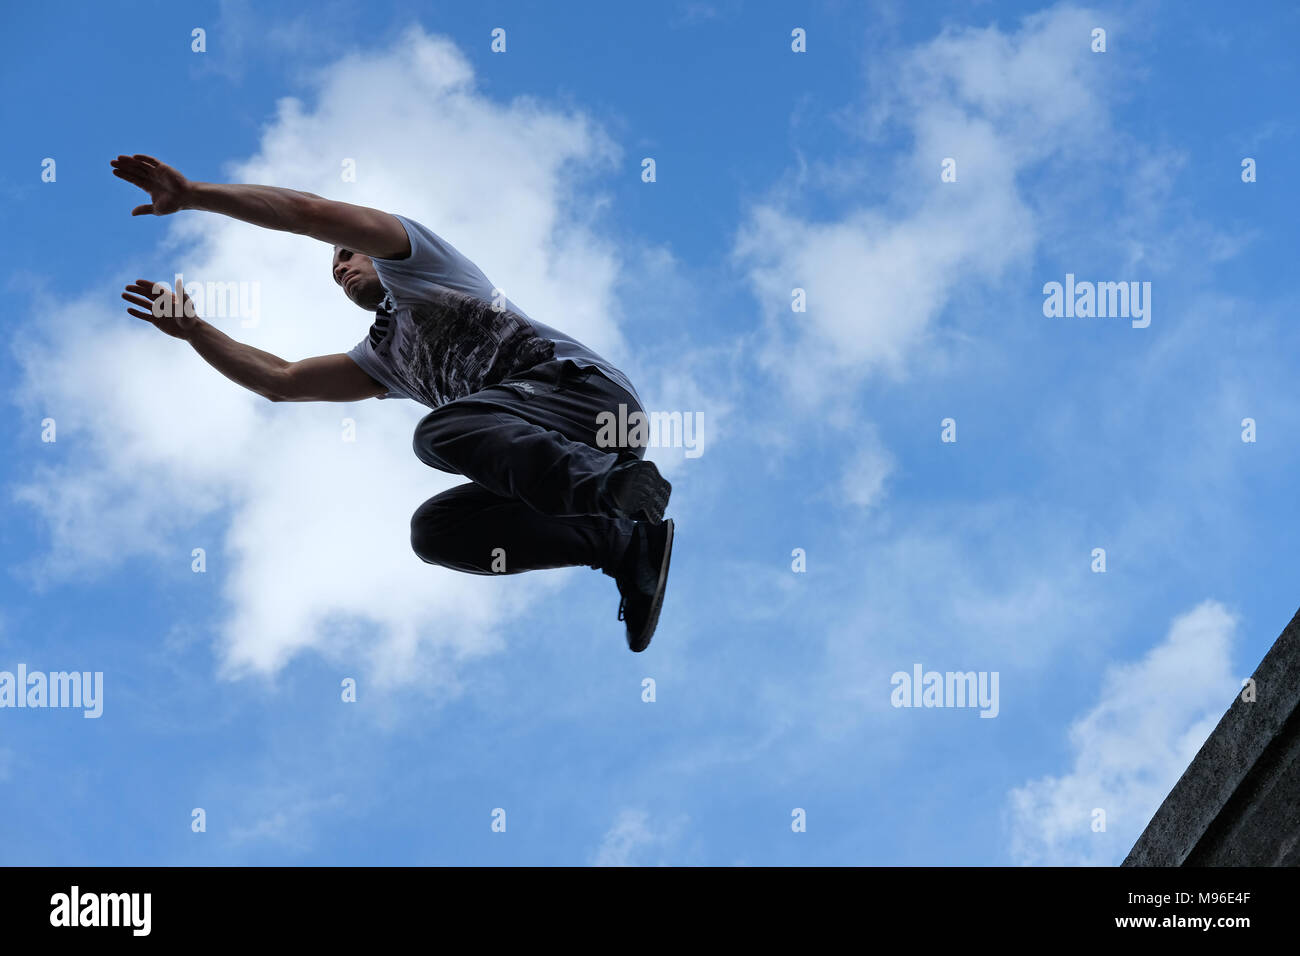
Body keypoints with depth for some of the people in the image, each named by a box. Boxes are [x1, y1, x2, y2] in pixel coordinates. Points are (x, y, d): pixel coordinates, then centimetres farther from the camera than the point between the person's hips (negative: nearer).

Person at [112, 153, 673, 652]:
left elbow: (309, 212, 2)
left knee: (439, 431, -29)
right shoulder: (383, 354, 35)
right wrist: (192, 329, 31)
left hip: (580, 387, -9)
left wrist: (190, 194, 4)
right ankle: (627, 543, -17)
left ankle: (613, 485, -41)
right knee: (433, 529, -8)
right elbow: (278, 380, 34)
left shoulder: (412, 261, 15)